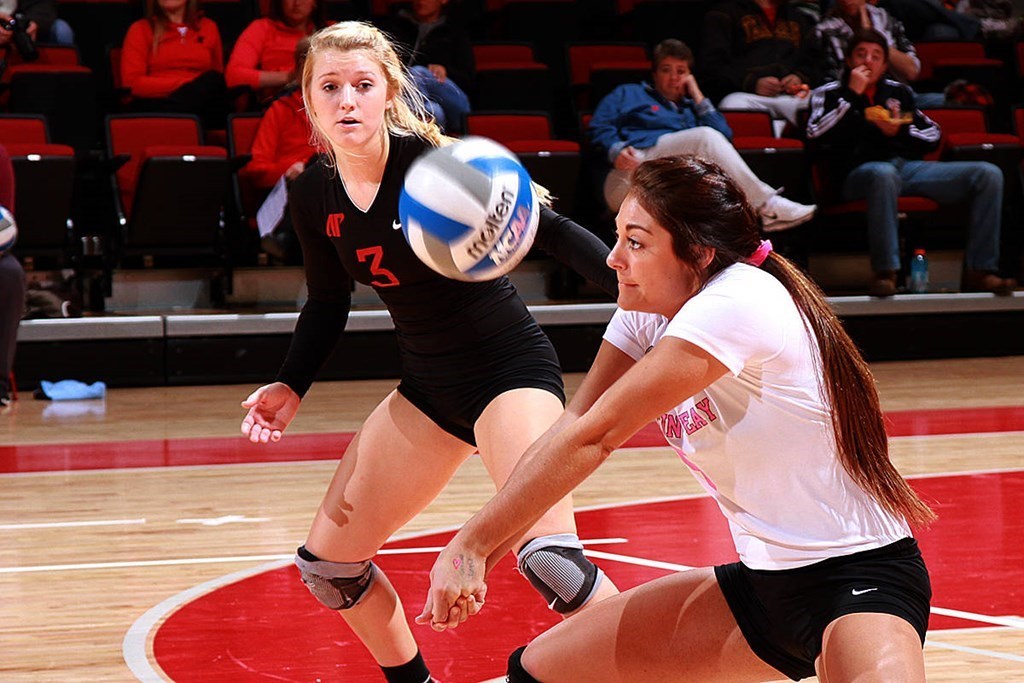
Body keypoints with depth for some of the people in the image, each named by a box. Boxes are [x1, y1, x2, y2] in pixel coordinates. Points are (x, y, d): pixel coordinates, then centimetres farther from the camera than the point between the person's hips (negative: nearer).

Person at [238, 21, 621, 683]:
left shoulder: (430, 161, -19)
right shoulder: (314, 195, -1)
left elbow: (550, 230, -18)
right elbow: (327, 304, 15)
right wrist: (290, 387, 1)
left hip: (510, 368, -7)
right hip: (427, 388, 7)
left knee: (546, 554, -28)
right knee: (326, 562, 7)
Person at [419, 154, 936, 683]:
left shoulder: (735, 303, -22)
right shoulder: (646, 313, 3)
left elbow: (592, 437, -22)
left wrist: (471, 545, -19)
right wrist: (479, 552, -13)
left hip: (859, 579, -8)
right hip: (763, 580, 8)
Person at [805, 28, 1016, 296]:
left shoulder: (898, 92, 26)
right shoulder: (830, 93, 13)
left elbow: (933, 136, 23)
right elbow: (816, 139, -6)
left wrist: (901, 131, 3)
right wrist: (852, 95, -4)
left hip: (907, 166, 5)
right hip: (858, 171, -5)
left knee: (989, 174, -12)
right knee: (884, 174, -45)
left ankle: (979, 271, -16)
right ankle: (885, 273, -41)